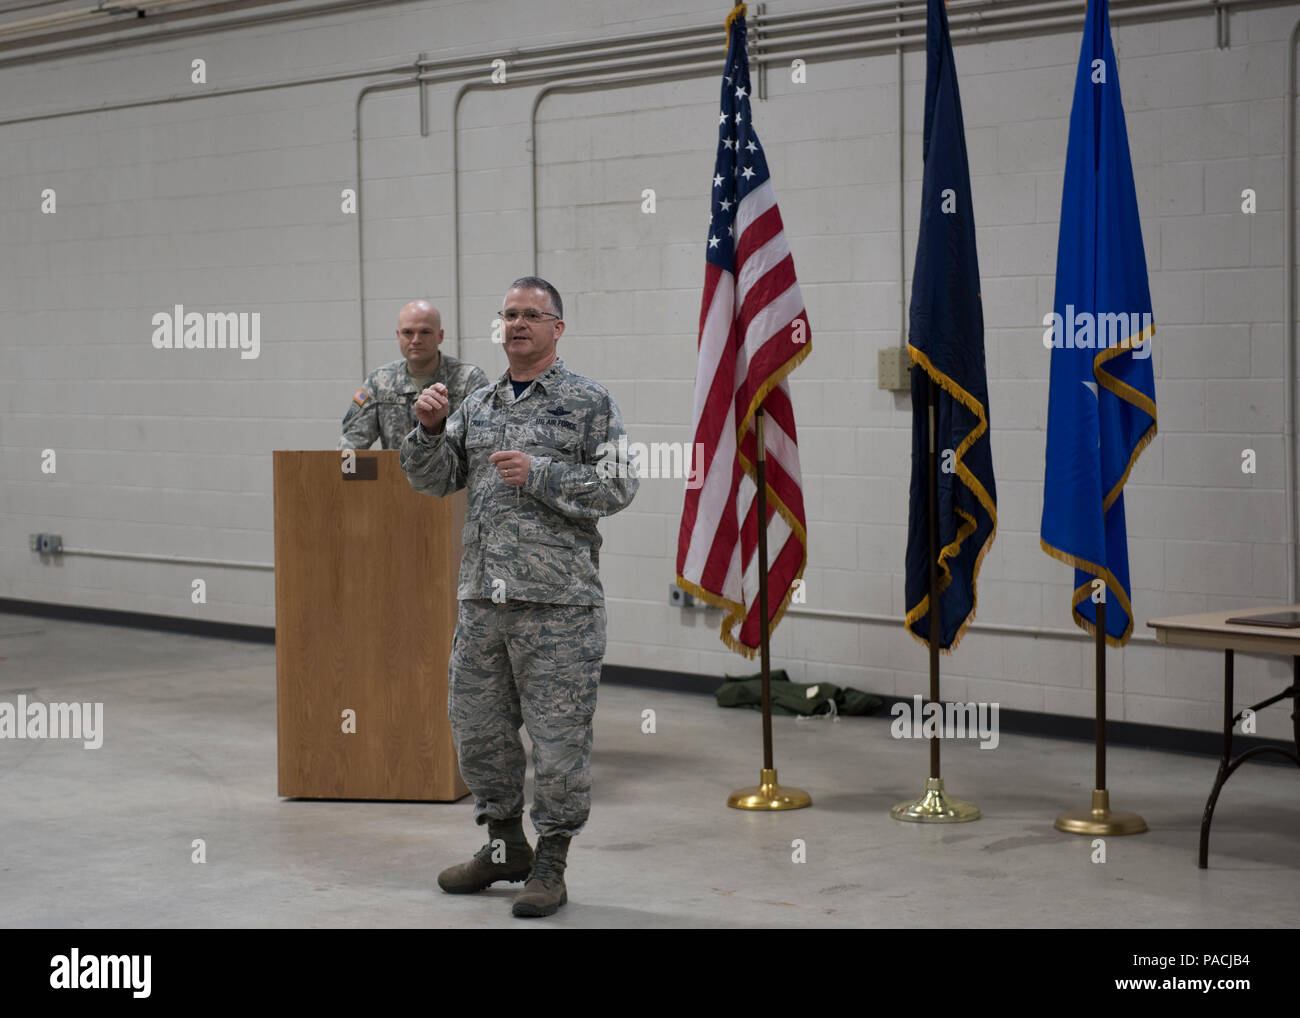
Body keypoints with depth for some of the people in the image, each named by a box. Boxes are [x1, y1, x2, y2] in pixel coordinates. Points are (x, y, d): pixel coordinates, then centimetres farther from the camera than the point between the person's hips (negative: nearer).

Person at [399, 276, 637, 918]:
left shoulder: (588, 402, 0)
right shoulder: (477, 405, 16)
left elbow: (619, 485, -8)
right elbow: (432, 479, 14)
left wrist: (539, 474, -14)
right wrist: (431, 430, -5)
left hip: (557, 604, -6)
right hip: (482, 598, 6)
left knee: (557, 735, -2)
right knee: (477, 727, 12)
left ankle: (550, 866, 10)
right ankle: (505, 846, 29)